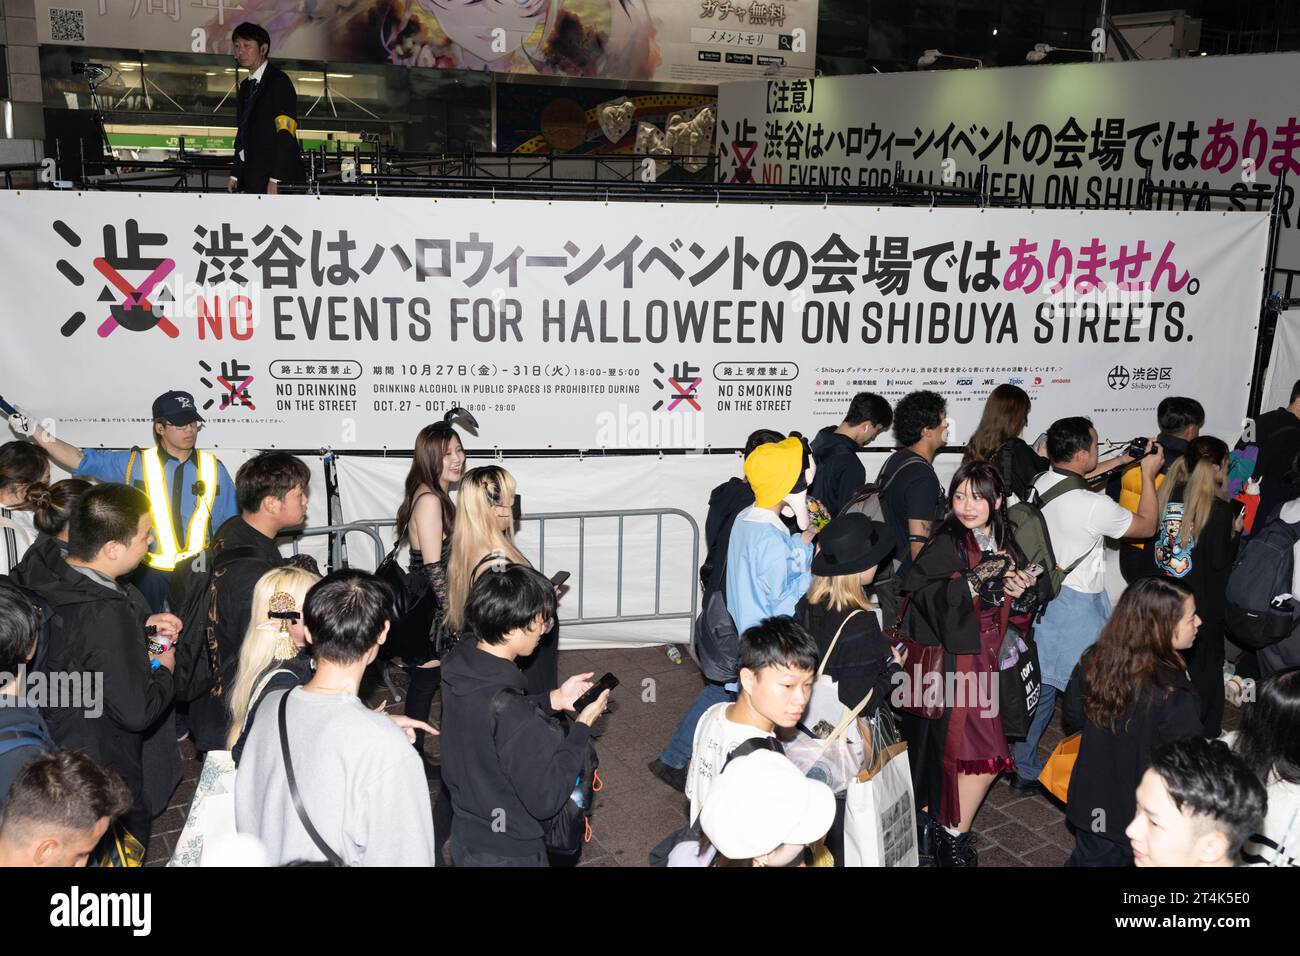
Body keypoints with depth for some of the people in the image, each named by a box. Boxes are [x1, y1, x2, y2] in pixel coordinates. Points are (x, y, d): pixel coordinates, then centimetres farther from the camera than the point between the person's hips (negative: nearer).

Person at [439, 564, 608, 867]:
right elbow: (546, 798, -25)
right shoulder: (509, 709, -36)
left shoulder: (458, 663, -11)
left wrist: (552, 699, 0)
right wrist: (582, 726, -18)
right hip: (507, 854, -7)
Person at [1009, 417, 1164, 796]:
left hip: (1041, 598, 7)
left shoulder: (1041, 485, -3)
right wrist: (1148, 474, 2)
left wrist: (1118, 463, 22)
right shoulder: (1093, 506, -24)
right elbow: (1147, 525, -6)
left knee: (1040, 686, 16)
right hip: (1078, 606, -7)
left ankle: (1024, 772, 25)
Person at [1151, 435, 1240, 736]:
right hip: (1204, 604, -5)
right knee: (1206, 668, 10)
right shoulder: (1218, 508, -18)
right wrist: (1235, 533, -1)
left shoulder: (1166, 495, -2)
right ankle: (1207, 733, 20)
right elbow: (1220, 561, -14)